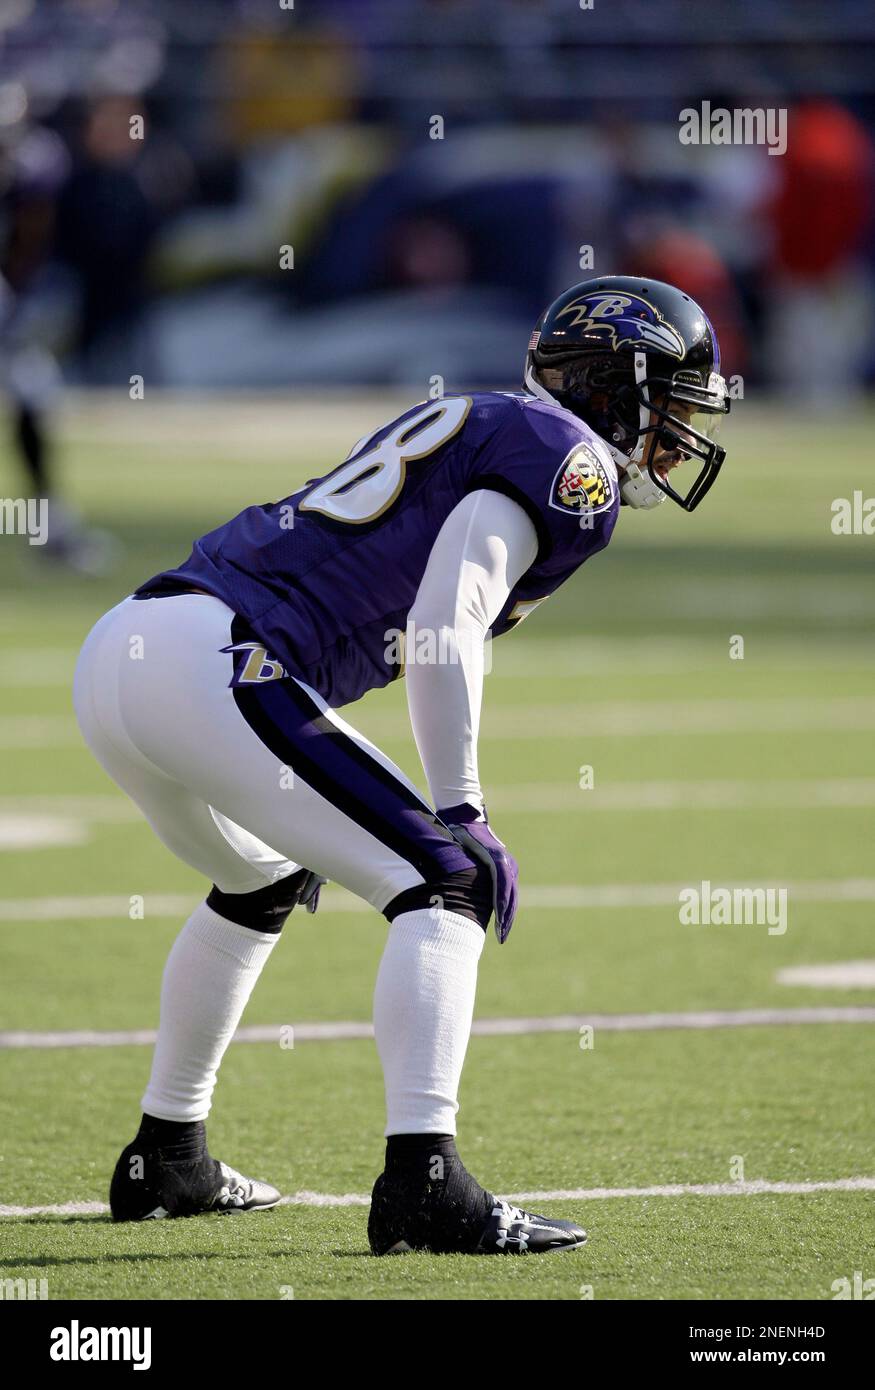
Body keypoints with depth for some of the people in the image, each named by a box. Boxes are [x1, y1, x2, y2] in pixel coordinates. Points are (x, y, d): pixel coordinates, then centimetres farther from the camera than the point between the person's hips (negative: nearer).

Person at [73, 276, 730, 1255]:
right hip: (210, 668, -10)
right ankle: (423, 1183, -22)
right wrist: (461, 813, -10)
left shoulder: (463, 428, 28)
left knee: (260, 881, 33)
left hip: (118, 645, 10)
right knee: (446, 884, -9)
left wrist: (305, 812, 33)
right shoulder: (567, 460, 0)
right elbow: (441, 632, -13)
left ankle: (166, 1161, 41)